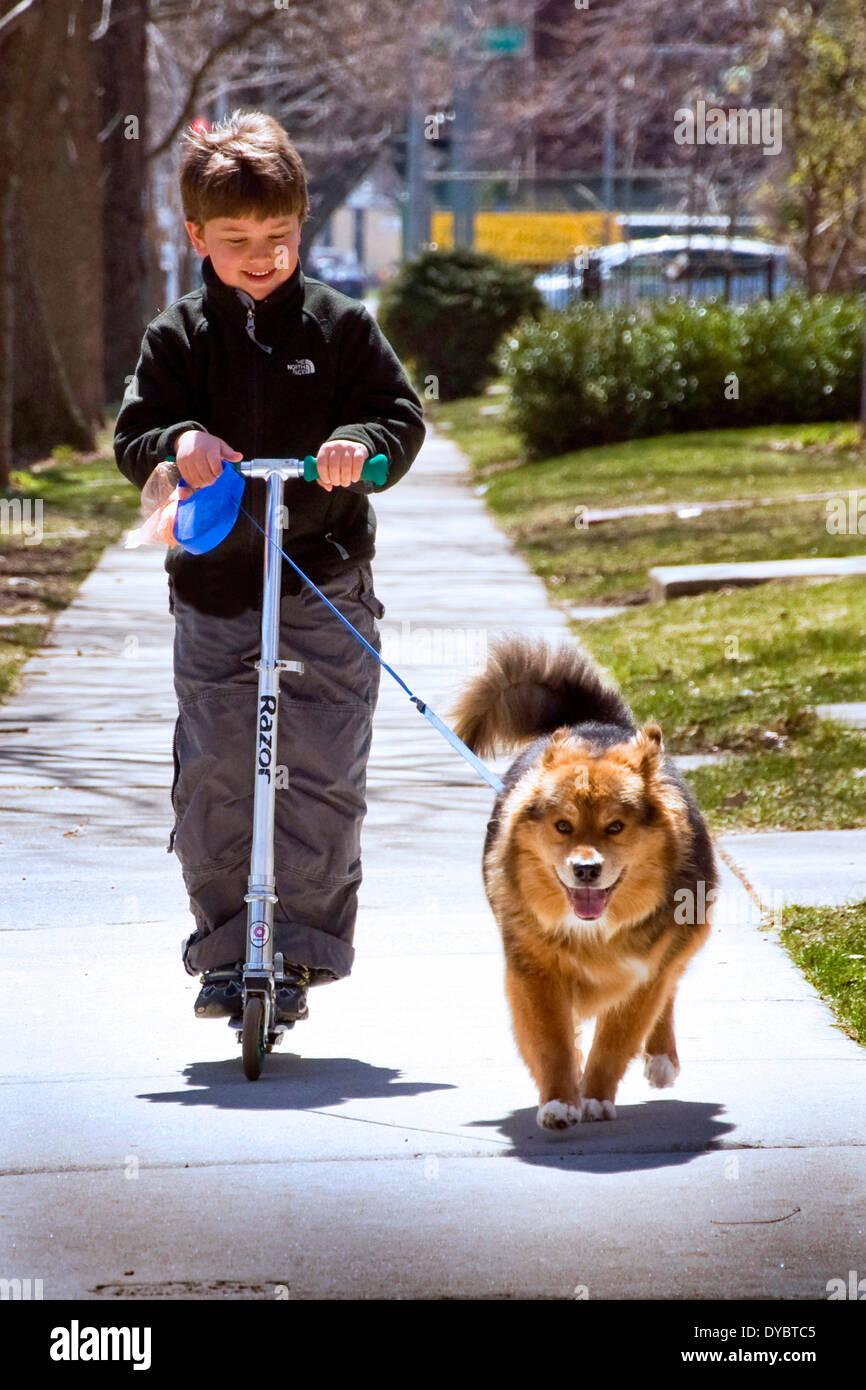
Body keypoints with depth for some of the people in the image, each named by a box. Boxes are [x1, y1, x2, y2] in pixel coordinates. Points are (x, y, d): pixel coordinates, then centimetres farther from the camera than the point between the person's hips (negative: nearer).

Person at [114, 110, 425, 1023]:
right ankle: (223, 950, 12)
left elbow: (402, 417, 1)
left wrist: (362, 448, -21)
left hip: (328, 584, -1)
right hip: (214, 588, 1)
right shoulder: (179, 338, 4)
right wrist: (178, 444, -22)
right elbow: (134, 438, 0)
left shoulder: (340, 325, 2)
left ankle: (302, 948, 5)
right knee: (212, 776, 0)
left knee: (325, 775, -4)